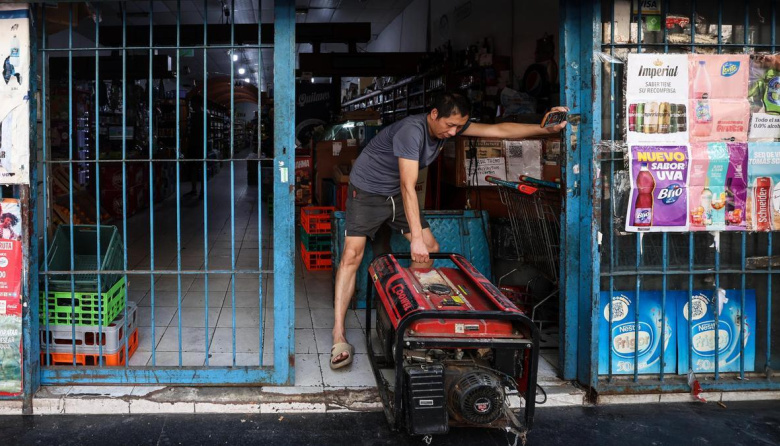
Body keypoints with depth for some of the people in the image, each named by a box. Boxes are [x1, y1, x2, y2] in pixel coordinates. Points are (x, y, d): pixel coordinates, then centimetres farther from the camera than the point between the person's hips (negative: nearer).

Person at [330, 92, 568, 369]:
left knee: (430, 249, 0)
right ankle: (339, 338, -21)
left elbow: (499, 130, -9)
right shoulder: (412, 131, -33)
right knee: (353, 254, -18)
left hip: (396, 195, 8)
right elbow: (408, 186, -38)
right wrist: (416, 238, -42)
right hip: (367, 190, -8)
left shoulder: (450, 125, -8)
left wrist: (548, 129, -18)